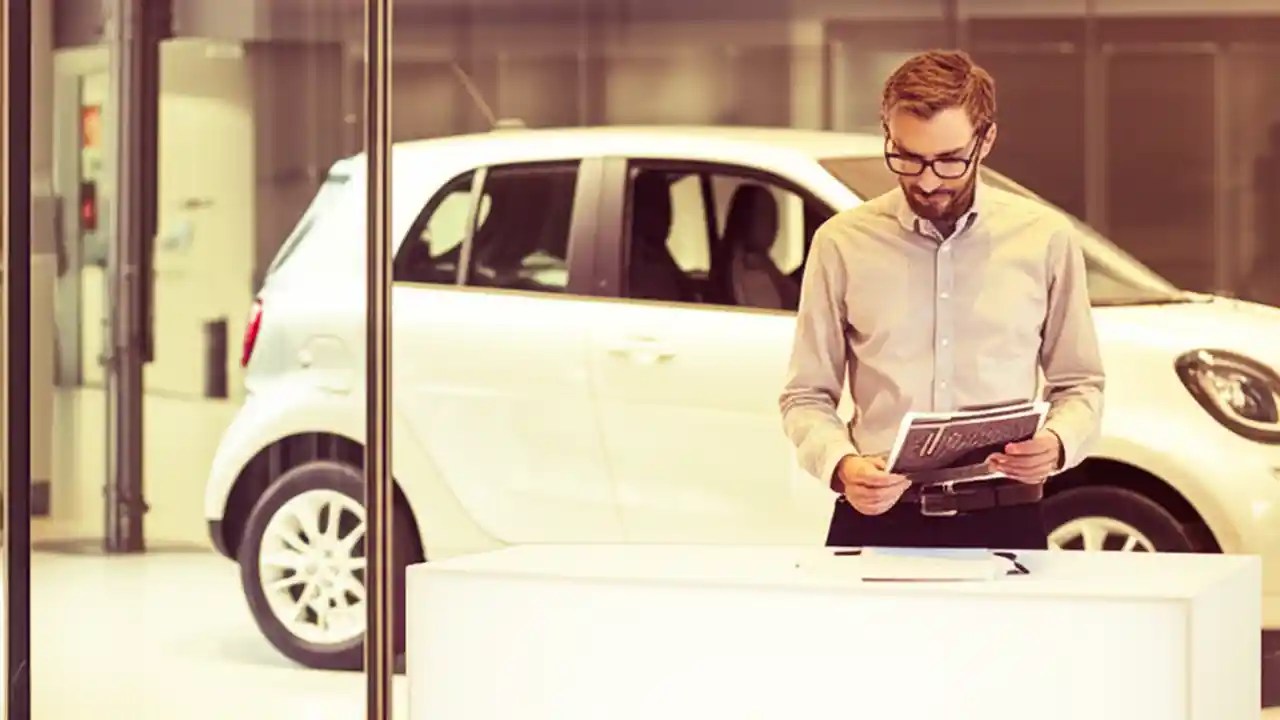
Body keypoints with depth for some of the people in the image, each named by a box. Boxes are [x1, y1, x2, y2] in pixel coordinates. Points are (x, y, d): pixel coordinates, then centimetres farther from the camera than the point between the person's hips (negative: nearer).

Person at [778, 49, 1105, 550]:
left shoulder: (1045, 237, 7)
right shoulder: (842, 243, 5)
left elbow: (1079, 385, 14)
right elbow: (806, 396, 9)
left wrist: (1057, 444, -7)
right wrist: (841, 466, -10)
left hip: (1004, 522, 1)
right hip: (876, 519, 0)